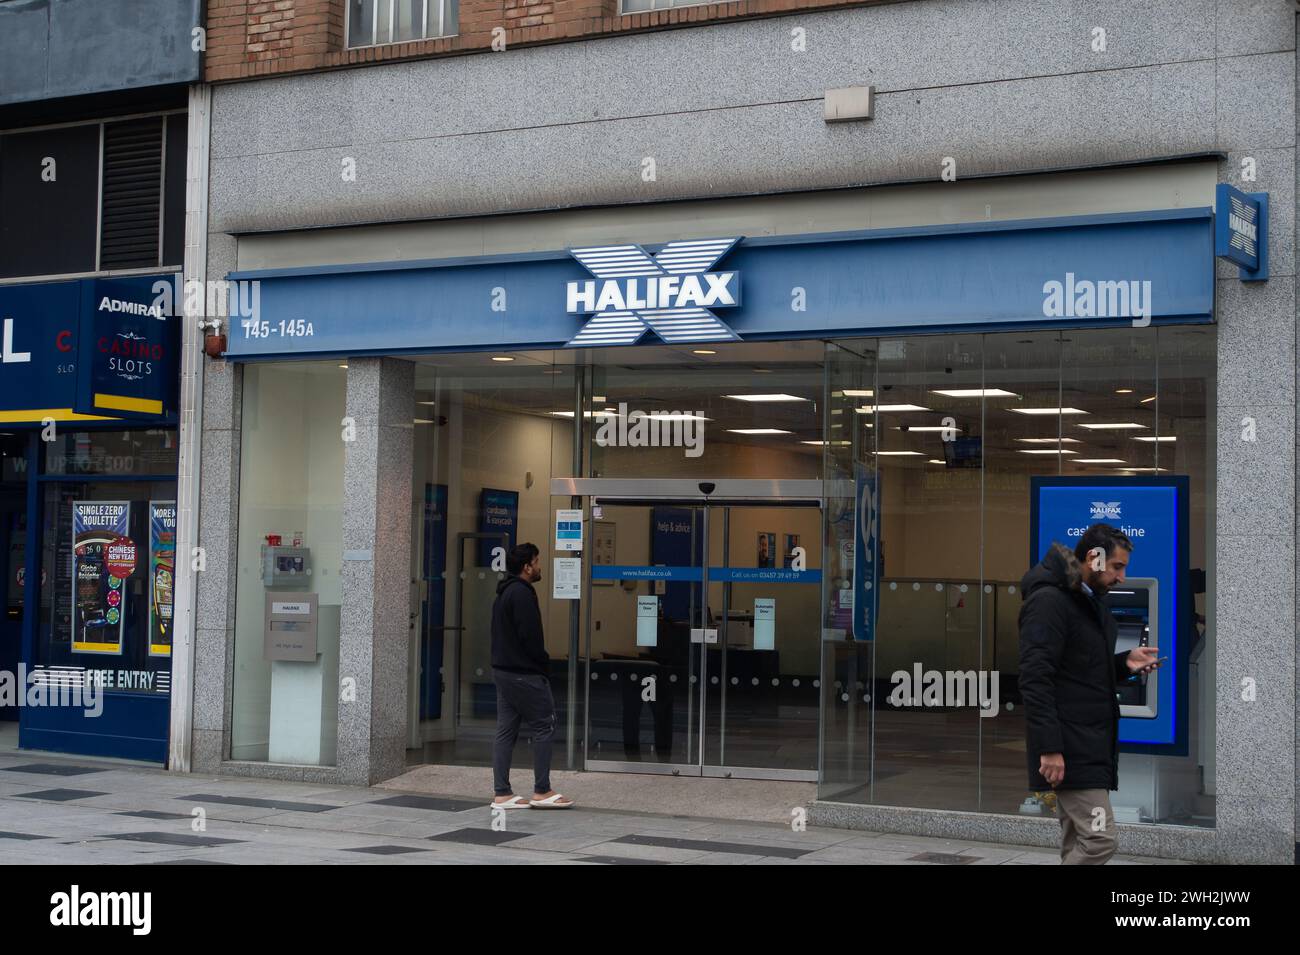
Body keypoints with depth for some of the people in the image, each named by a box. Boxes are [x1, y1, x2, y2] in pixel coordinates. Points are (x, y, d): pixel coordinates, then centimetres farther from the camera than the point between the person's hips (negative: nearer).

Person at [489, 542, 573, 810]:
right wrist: (544, 665, -7)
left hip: (503, 670, 10)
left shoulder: (504, 593, 17)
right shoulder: (522, 594, -15)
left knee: (506, 730, 8)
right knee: (544, 726, -3)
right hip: (524, 674, -10)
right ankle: (542, 792, 0)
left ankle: (502, 794, 8)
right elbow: (530, 636, -20)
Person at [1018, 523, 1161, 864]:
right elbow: (1035, 679, -21)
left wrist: (1125, 663, 7)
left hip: (1090, 745, 10)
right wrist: (1049, 747, -25)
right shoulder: (1049, 601, -15)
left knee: (1077, 845, 12)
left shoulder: (1091, 602, 16)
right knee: (1100, 839, -12)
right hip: (1069, 749, -10)